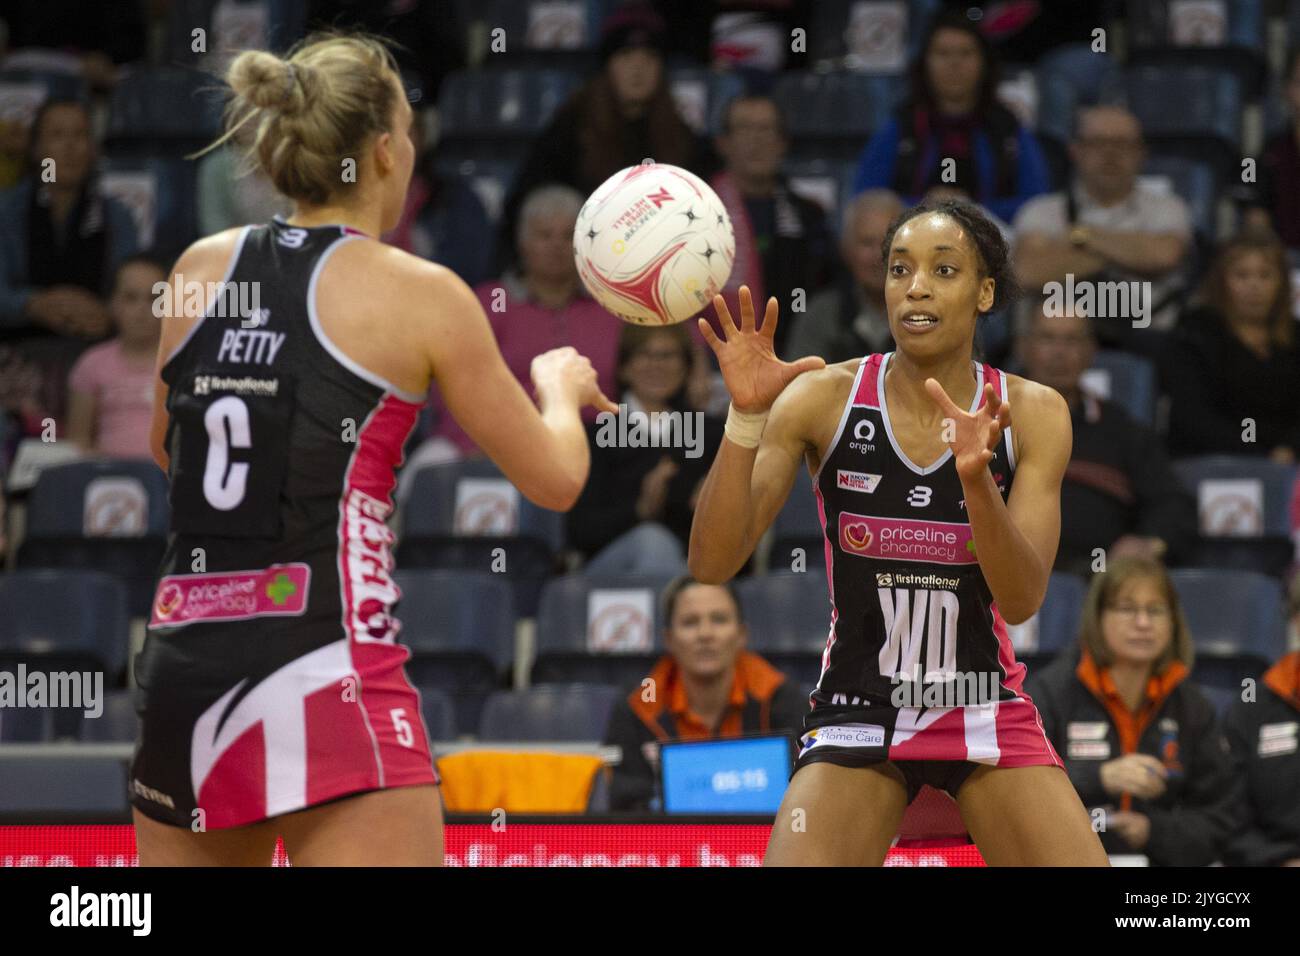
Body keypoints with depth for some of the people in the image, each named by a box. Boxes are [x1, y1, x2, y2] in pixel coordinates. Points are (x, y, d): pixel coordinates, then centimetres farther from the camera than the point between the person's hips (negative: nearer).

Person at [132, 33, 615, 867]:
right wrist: (562, 387, 26)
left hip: (180, 668, 6)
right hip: (326, 668, -6)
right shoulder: (418, 293, -3)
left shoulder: (201, 268, 11)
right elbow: (554, 480, 6)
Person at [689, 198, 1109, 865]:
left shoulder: (1032, 412, -4)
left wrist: (976, 479, -32)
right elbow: (712, 564, -15)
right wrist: (746, 415, -29)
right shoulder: (822, 399, -7)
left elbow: (1021, 599, -14)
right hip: (858, 713, -1)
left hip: (987, 712, 1)